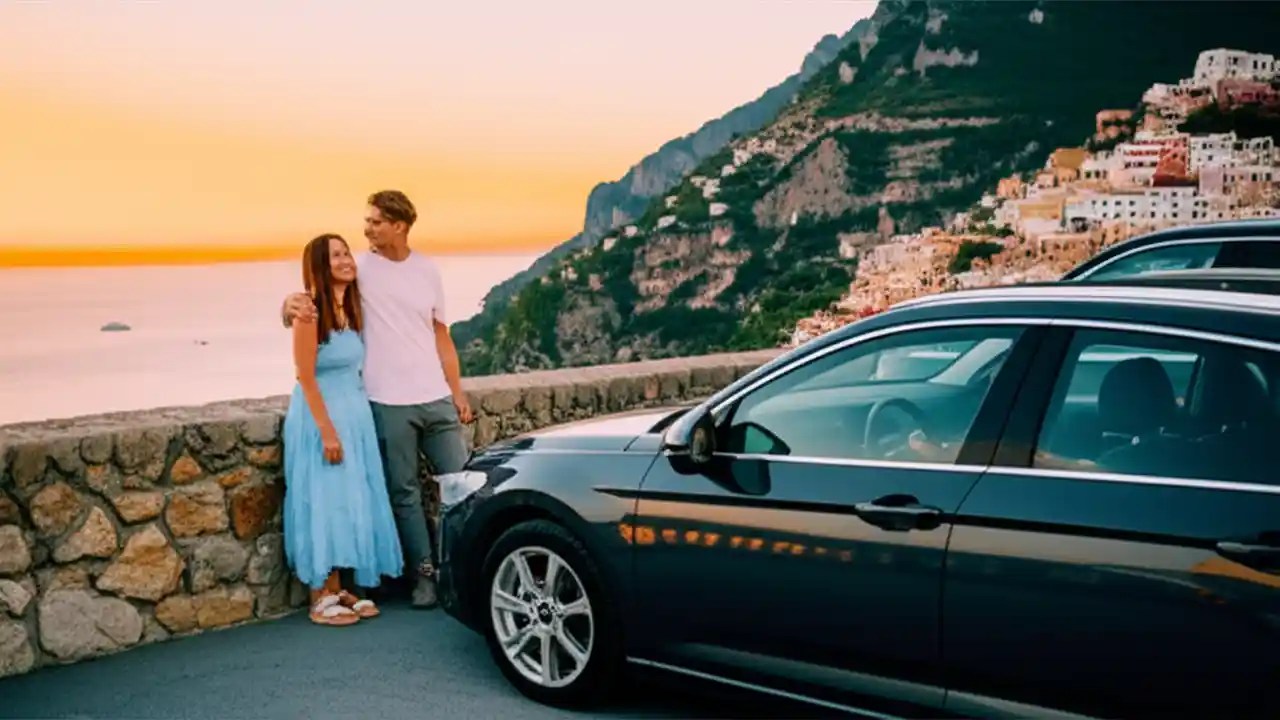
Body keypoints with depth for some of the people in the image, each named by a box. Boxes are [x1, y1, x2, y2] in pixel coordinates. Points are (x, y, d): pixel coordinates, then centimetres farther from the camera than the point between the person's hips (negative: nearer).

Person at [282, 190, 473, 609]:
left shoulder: (427, 270, 8)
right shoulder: (359, 268, -1)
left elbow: (441, 337, 13)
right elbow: (309, 298, -6)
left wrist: (458, 392, 8)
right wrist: (292, 304, -31)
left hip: (436, 399, 3)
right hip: (387, 403, -3)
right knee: (403, 492, 4)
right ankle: (424, 574, 14)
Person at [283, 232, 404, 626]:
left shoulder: (352, 309, 9)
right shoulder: (310, 313, -14)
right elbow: (306, 378, -16)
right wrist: (327, 430, -19)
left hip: (356, 412, 8)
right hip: (320, 414, -8)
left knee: (352, 502, 9)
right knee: (324, 503, -5)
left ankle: (338, 589, 18)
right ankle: (320, 599, 3)